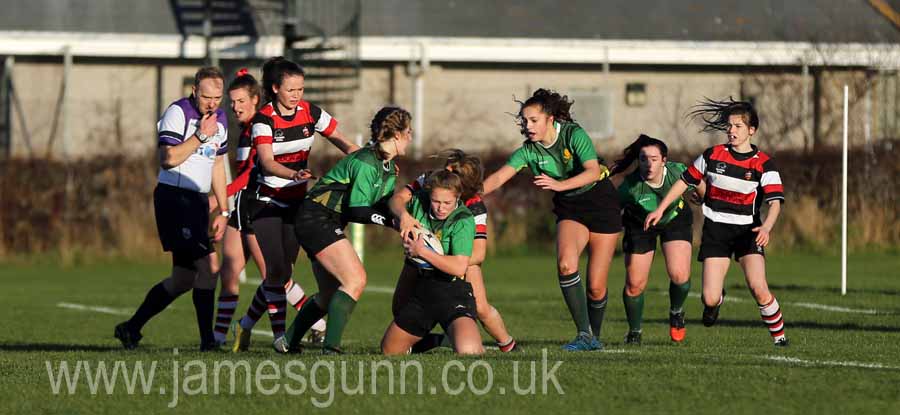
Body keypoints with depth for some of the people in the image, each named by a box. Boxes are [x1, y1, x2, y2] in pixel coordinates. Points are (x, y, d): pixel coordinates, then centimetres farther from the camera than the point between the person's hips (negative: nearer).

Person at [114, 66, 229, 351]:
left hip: (198, 201, 9)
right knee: (207, 266, -16)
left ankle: (131, 328, 19)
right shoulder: (178, 113, -11)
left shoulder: (219, 119, 14)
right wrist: (200, 136, -18)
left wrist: (223, 211, 19)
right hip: (174, 197, -9)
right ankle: (208, 338, -12)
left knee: (184, 279, 8)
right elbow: (168, 159, -20)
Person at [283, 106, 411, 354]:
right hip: (316, 219, -11)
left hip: (328, 225, 11)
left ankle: (288, 342, 30)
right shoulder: (366, 163, -20)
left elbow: (386, 205, 7)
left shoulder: (388, 167, 11)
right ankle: (331, 347, -24)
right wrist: (391, 221, -22)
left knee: (331, 295, 17)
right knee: (355, 279, -22)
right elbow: (356, 210, -24)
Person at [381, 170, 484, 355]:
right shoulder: (419, 201, -2)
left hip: (453, 291, -7)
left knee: (469, 352, -31)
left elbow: (459, 267, -28)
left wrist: (421, 251, -23)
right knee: (389, 350, 18)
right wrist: (404, 216, -1)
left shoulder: (463, 220, -18)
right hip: (421, 288, 7)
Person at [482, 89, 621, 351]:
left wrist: (559, 185, -46)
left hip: (601, 202, -3)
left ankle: (595, 335, 23)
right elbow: (499, 178, -18)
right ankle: (584, 335, -21)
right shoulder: (528, 150, -8)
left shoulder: (573, 134, -19)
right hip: (569, 208, 3)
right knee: (565, 263, -27)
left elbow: (593, 171, -32)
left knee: (596, 287, -4)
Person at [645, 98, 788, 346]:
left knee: (758, 289, -22)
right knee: (710, 299, -8)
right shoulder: (713, 155, 1)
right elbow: (685, 181, 12)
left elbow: (775, 202, -16)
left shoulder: (763, 164, -6)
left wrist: (767, 227, -35)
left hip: (747, 231, -2)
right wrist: (661, 209, 8)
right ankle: (717, 300, 31)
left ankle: (779, 334, -1)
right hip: (715, 230, 2)